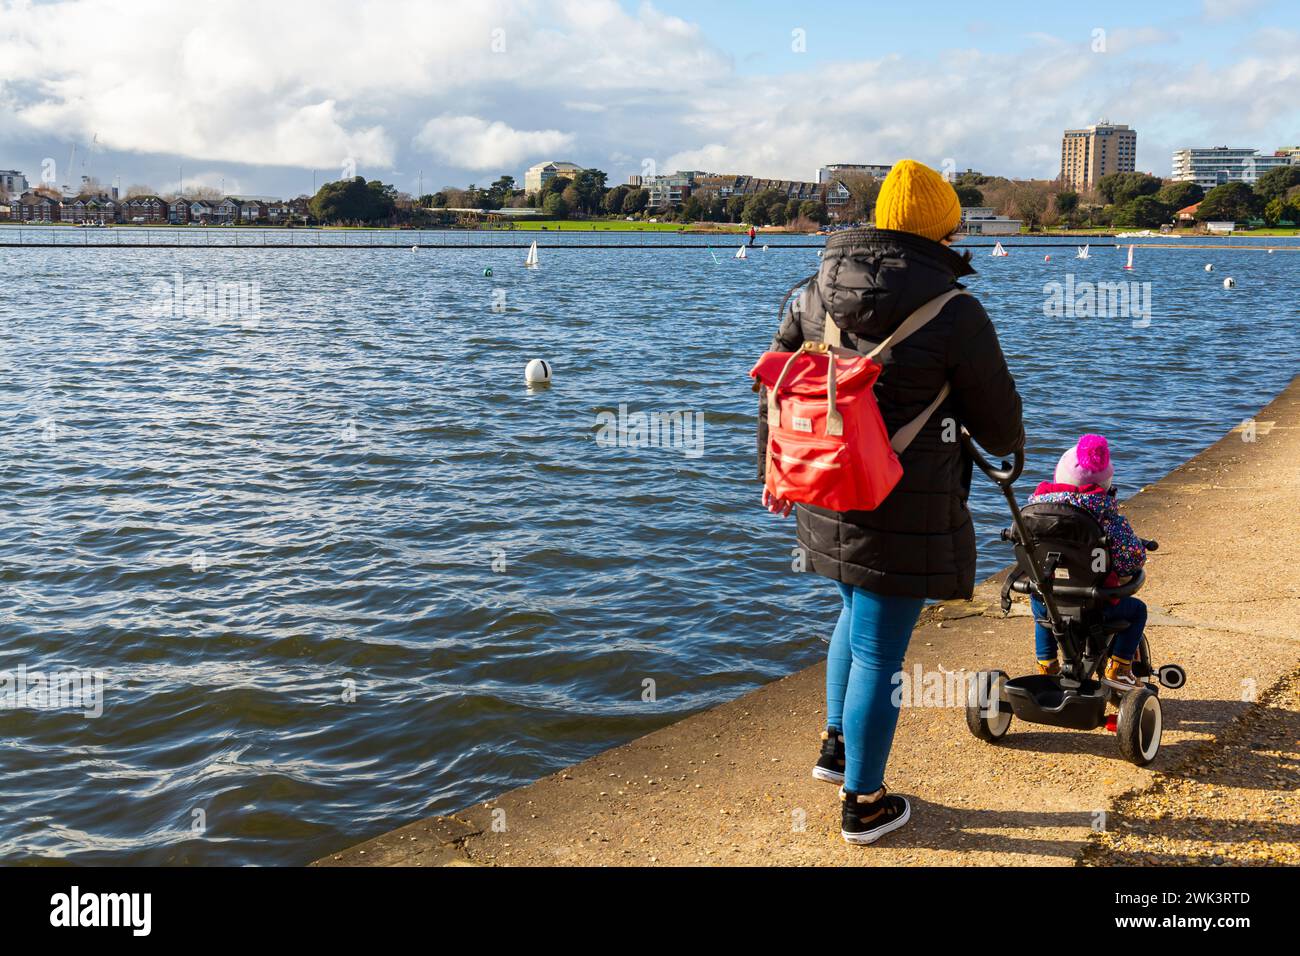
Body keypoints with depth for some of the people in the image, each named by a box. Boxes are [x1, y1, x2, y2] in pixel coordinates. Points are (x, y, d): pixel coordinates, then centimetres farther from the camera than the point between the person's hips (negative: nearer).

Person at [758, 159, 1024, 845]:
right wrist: (1012, 443, 22)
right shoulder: (954, 313, -13)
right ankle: (862, 803, 19)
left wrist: (775, 472, 25)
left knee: (857, 611, 29)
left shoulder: (817, 293, 3)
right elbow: (997, 422, -3)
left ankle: (836, 744, 38)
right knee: (879, 652, 5)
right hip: (908, 511, -6)